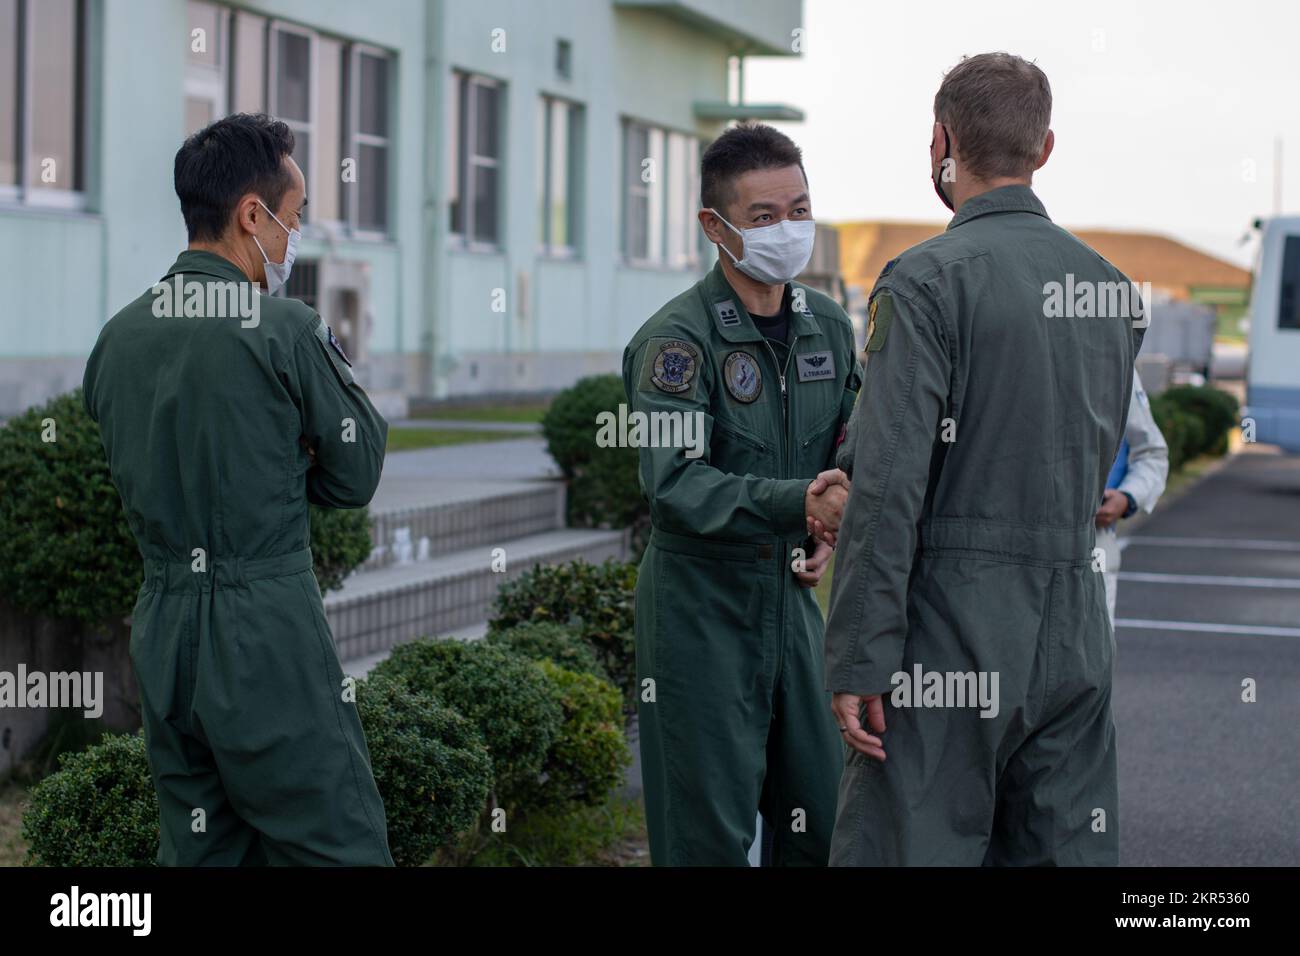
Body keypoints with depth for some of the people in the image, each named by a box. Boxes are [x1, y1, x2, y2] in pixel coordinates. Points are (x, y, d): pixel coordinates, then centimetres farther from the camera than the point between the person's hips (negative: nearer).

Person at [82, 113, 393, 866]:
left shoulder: (118, 338, 8)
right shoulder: (287, 331, -11)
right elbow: (356, 476, -2)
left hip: (162, 634, 7)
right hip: (268, 634, -7)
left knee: (198, 850, 13)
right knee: (340, 850, -1)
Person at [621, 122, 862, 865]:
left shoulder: (830, 326, 7)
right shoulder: (677, 338, -14)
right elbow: (676, 482, -26)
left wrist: (834, 526, 0)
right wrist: (799, 503, -38)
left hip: (793, 595, 6)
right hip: (701, 600, -6)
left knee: (821, 820, 10)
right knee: (709, 833, -2)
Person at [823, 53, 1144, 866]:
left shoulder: (927, 281, -10)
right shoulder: (1112, 288, 10)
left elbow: (889, 486, -16)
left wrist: (858, 663, -14)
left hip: (953, 624, -6)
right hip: (1074, 634, 7)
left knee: (904, 846, -1)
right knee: (1067, 849, 9)